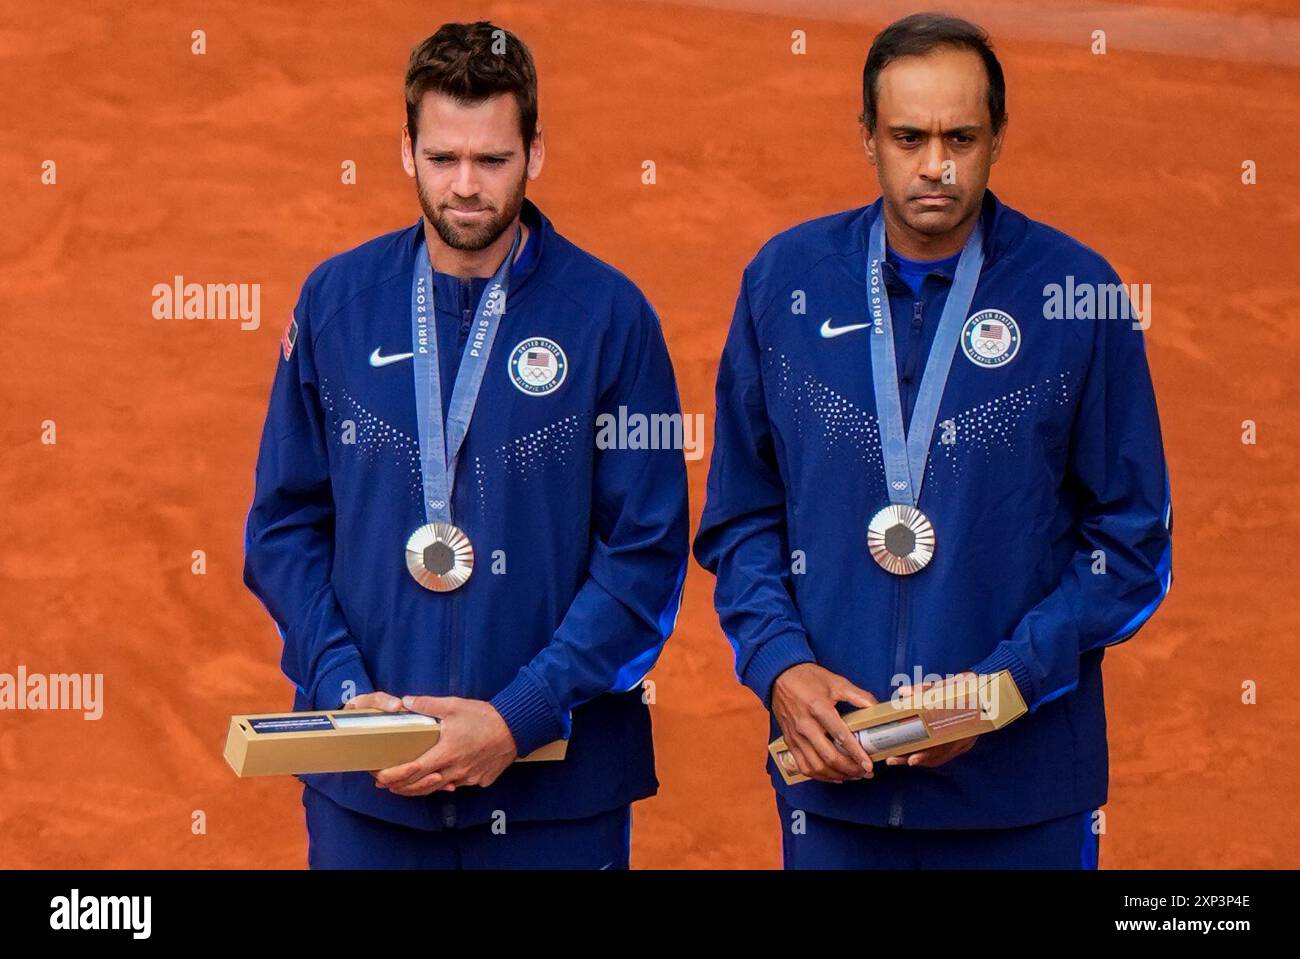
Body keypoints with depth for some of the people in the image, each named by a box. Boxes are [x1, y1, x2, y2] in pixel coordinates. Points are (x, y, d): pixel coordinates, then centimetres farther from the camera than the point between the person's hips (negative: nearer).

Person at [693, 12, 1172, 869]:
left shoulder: (1075, 292, -5)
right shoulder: (786, 280, 1)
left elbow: (1131, 542, -1)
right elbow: (742, 515, 7)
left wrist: (1003, 684, -12)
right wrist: (778, 665, -8)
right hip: (832, 771, 2)